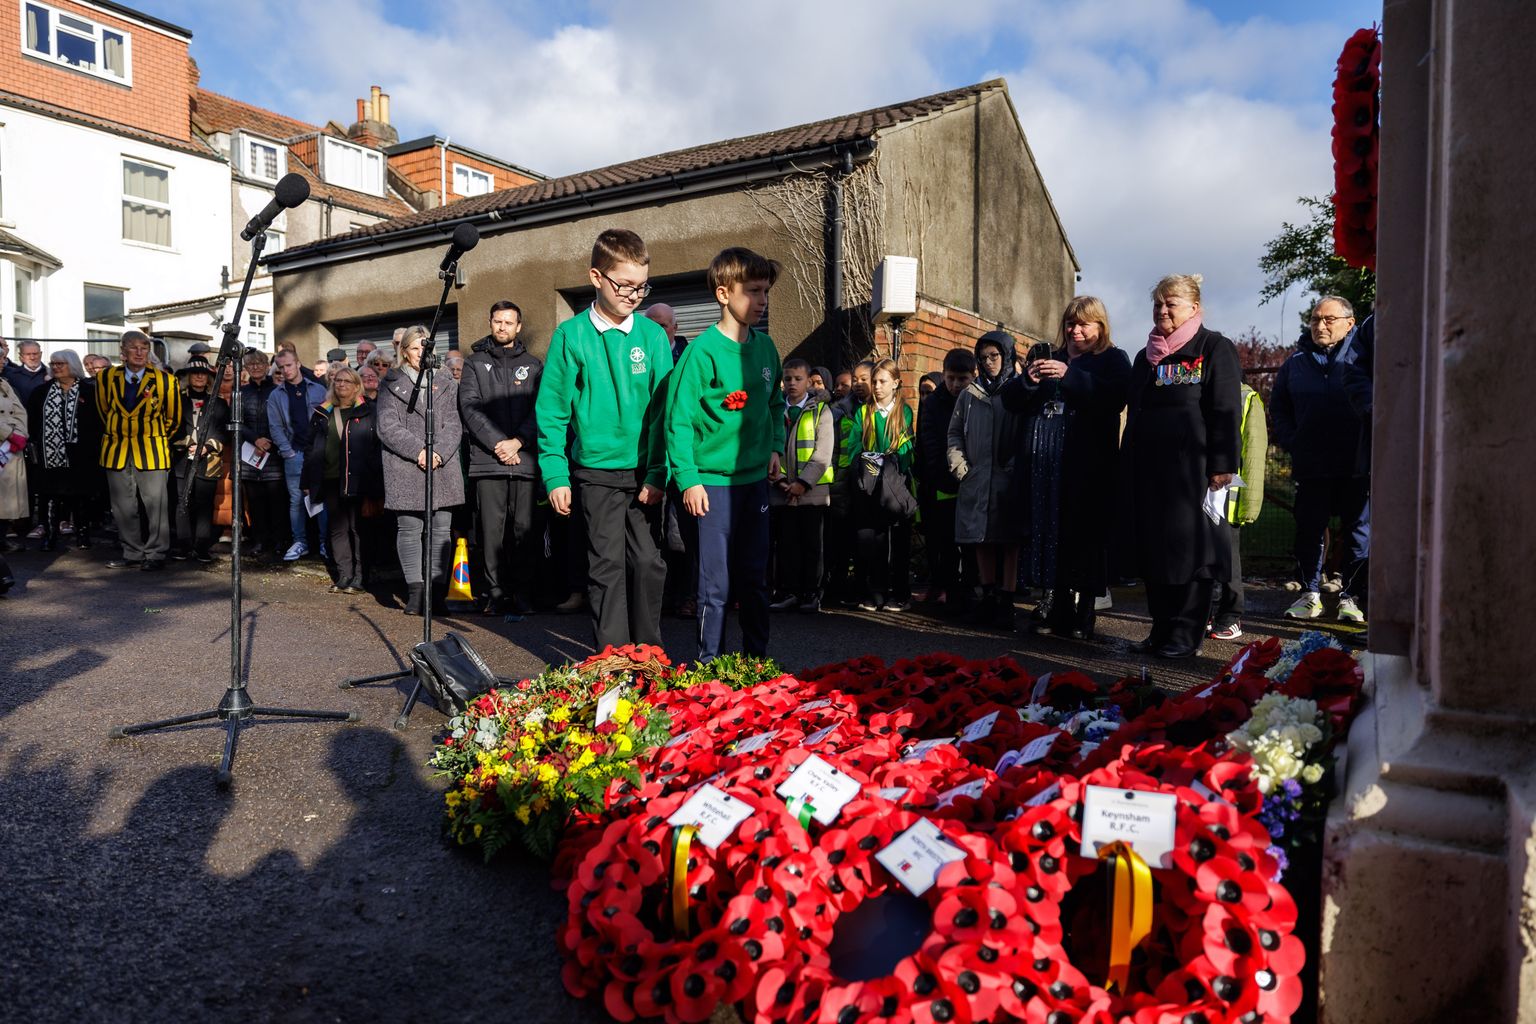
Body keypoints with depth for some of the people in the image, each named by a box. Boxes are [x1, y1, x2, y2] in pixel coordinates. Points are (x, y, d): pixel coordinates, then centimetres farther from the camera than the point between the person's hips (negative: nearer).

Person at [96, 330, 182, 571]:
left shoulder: (164, 380, -4)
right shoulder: (107, 378, 3)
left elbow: (173, 417, 7)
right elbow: (103, 410, 20)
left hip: (152, 452, -3)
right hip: (117, 451, 3)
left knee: (156, 504, -5)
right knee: (123, 507, 6)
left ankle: (156, 555, 5)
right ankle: (133, 554, 16)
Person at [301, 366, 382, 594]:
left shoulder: (367, 412, 1)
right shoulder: (323, 413, 14)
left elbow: (376, 446, -3)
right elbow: (311, 447, 17)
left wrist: (376, 481, -11)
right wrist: (308, 481, 10)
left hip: (356, 479, -5)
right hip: (330, 479, 5)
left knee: (357, 527, -2)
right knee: (337, 528, 7)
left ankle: (359, 577, 4)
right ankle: (344, 576, 12)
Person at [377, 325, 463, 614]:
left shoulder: (446, 384, 15)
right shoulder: (391, 384, 11)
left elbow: (453, 425, 7)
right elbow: (388, 427, 0)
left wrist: (439, 453, -10)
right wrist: (418, 451, -11)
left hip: (443, 467, 2)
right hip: (405, 469, -1)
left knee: (441, 528, 0)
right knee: (410, 528, -2)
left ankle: (437, 589, 5)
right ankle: (415, 590, 2)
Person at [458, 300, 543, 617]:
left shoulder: (533, 365, 14)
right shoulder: (475, 362, 15)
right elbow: (470, 406, 3)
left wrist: (517, 442, -9)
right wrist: (497, 443, -9)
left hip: (525, 459, 0)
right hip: (487, 460, 0)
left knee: (525, 529, -2)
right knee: (492, 530, -1)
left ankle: (522, 594, 5)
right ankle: (495, 593, 6)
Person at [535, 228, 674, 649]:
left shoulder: (652, 335, 1)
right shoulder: (571, 336, -3)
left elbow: (664, 407, 0)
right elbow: (551, 410, -1)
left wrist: (658, 473, -6)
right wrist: (555, 476, -6)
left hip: (645, 472, 2)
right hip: (598, 472, -2)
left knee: (648, 562, 7)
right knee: (607, 565, 3)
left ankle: (649, 655, 22)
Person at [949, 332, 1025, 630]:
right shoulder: (970, 394, 14)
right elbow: (954, 434, 18)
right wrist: (960, 466, 6)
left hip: (1009, 480, -3)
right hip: (976, 480, 4)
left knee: (1009, 541, -3)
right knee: (980, 540, 6)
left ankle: (1006, 602, 0)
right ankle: (988, 598, 17)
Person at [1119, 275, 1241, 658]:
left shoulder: (1214, 348, 1)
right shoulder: (1146, 356, 19)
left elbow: (1226, 411, -7)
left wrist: (1221, 465, -14)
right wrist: (1128, 465, 16)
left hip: (1191, 468, -6)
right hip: (1148, 468, 6)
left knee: (1189, 550, -2)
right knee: (1151, 552, 7)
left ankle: (1186, 634, 7)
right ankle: (1161, 630, 17)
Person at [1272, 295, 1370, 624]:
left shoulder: (1362, 356, 0)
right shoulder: (1296, 361, 10)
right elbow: (1278, 406, 19)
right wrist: (1289, 442, 6)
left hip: (1357, 467, -2)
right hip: (1311, 467, 3)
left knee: (1360, 532, 3)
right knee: (1309, 531, 7)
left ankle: (1350, 597, 13)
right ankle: (1310, 594, 17)